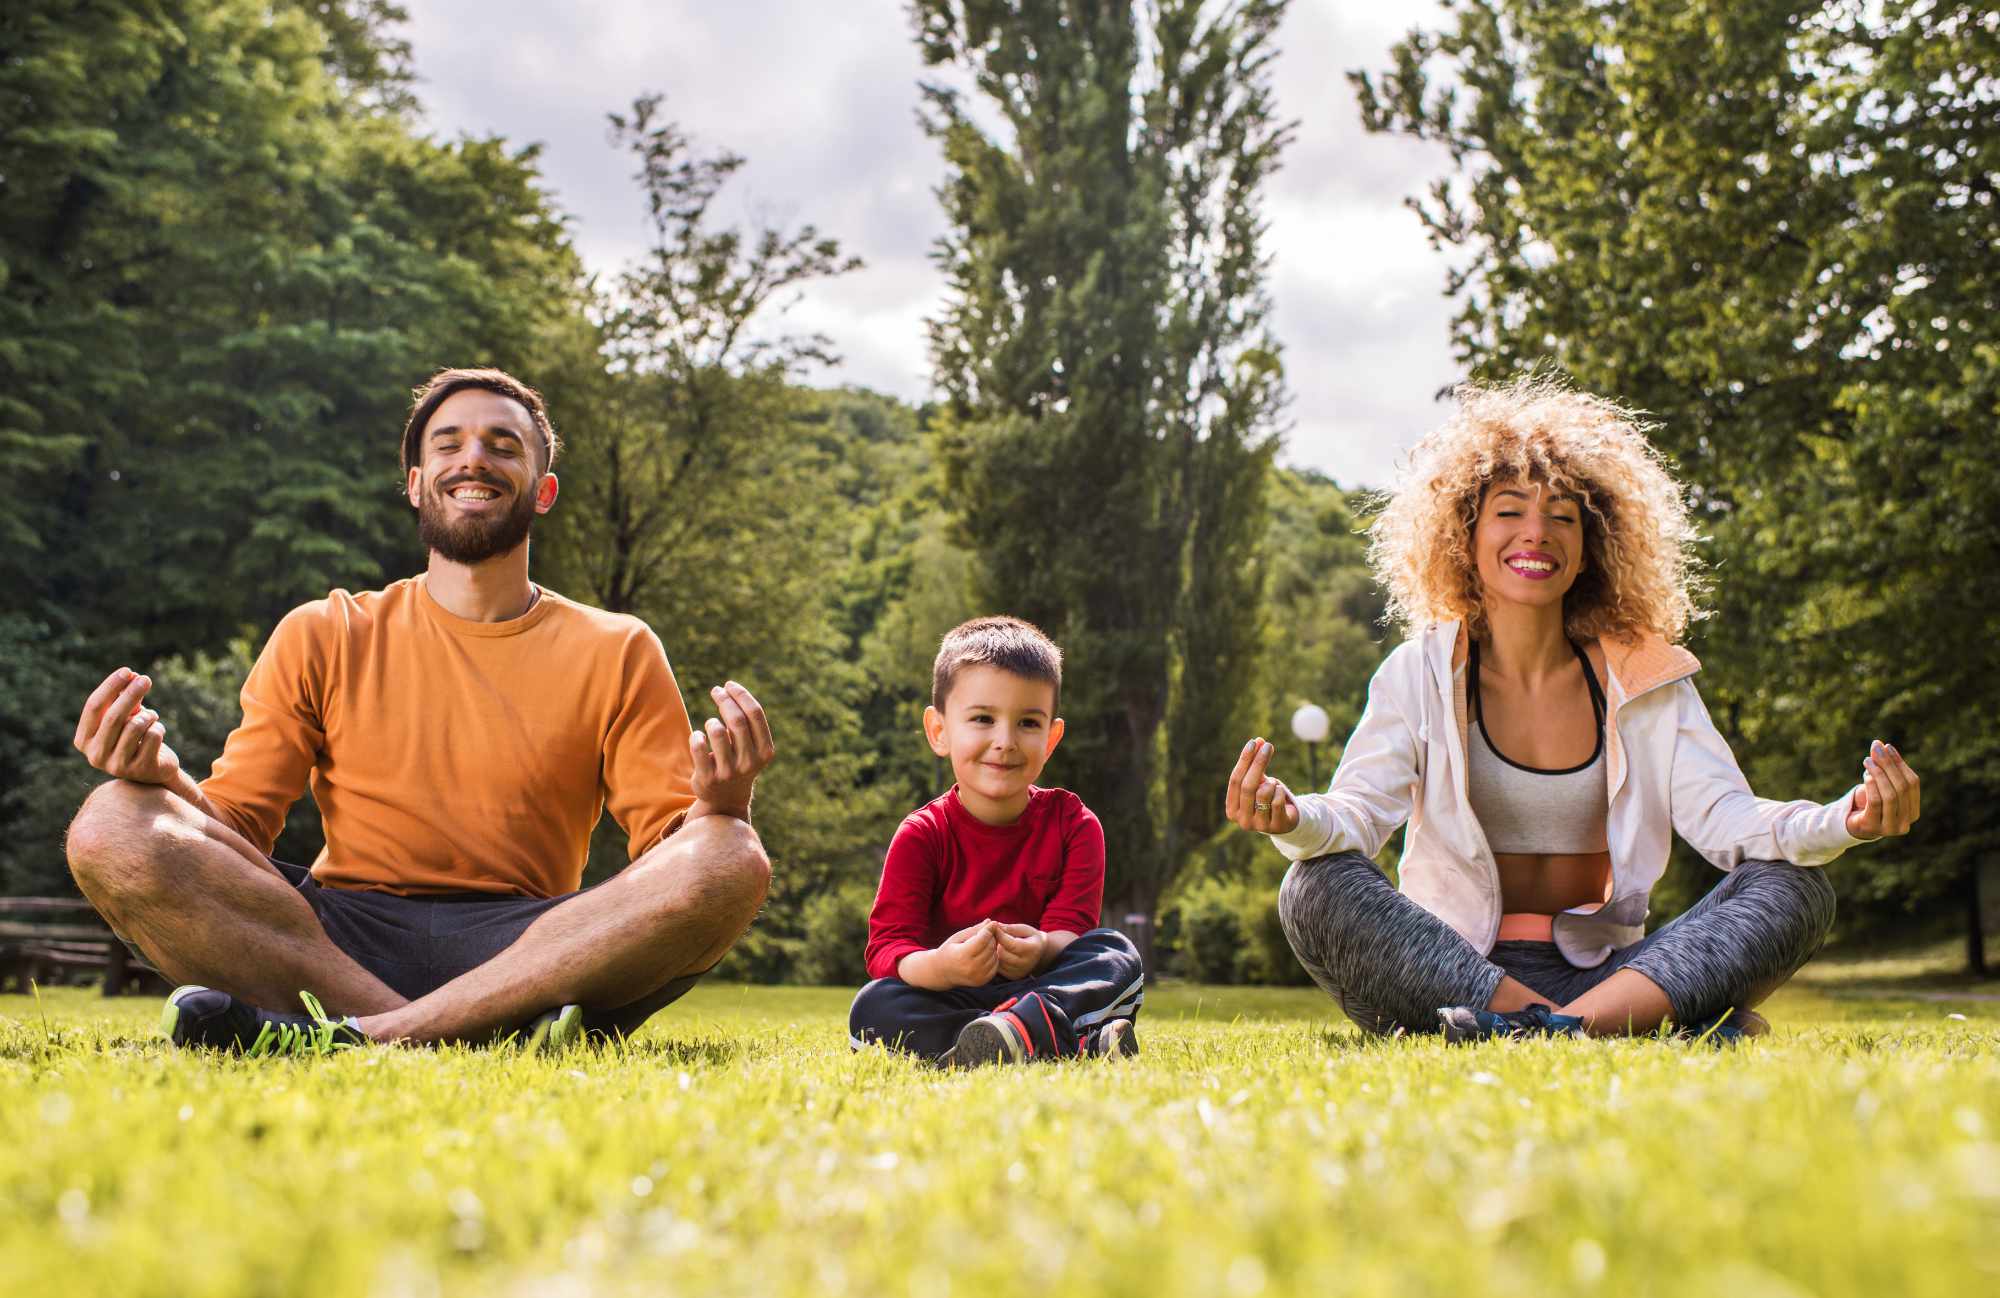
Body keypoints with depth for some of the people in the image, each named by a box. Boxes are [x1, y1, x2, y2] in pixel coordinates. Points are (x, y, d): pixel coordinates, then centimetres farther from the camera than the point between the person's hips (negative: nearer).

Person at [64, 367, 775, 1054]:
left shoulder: (617, 653, 12)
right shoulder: (322, 637, 14)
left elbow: (669, 844, 6)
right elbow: (236, 822, 10)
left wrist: (720, 805, -17)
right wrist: (164, 777, -12)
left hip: (532, 950, -1)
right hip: (341, 936, 1)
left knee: (732, 862, -28)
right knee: (111, 827, -23)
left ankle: (367, 1034, -32)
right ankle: (495, 1028, -31)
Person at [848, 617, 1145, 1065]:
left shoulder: (1072, 823, -2)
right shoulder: (922, 835, -7)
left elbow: (1072, 926, -11)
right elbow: (886, 948, -16)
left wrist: (1042, 949, -38)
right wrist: (939, 966, -41)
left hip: (1042, 986, 1)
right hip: (950, 1002, -1)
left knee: (1118, 953, -23)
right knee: (872, 1010, -31)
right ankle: (1074, 1041, -39)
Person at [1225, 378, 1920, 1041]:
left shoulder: (1645, 676, 7)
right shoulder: (1420, 673, 2)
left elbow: (1725, 819, -5)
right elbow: (1357, 811, -12)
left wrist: (1842, 823, -27)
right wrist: (1293, 821, -38)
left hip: (1604, 969, 2)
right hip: (1448, 975, -1)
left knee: (1796, 890, -18)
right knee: (1318, 889, -31)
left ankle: (1570, 1027, -40)